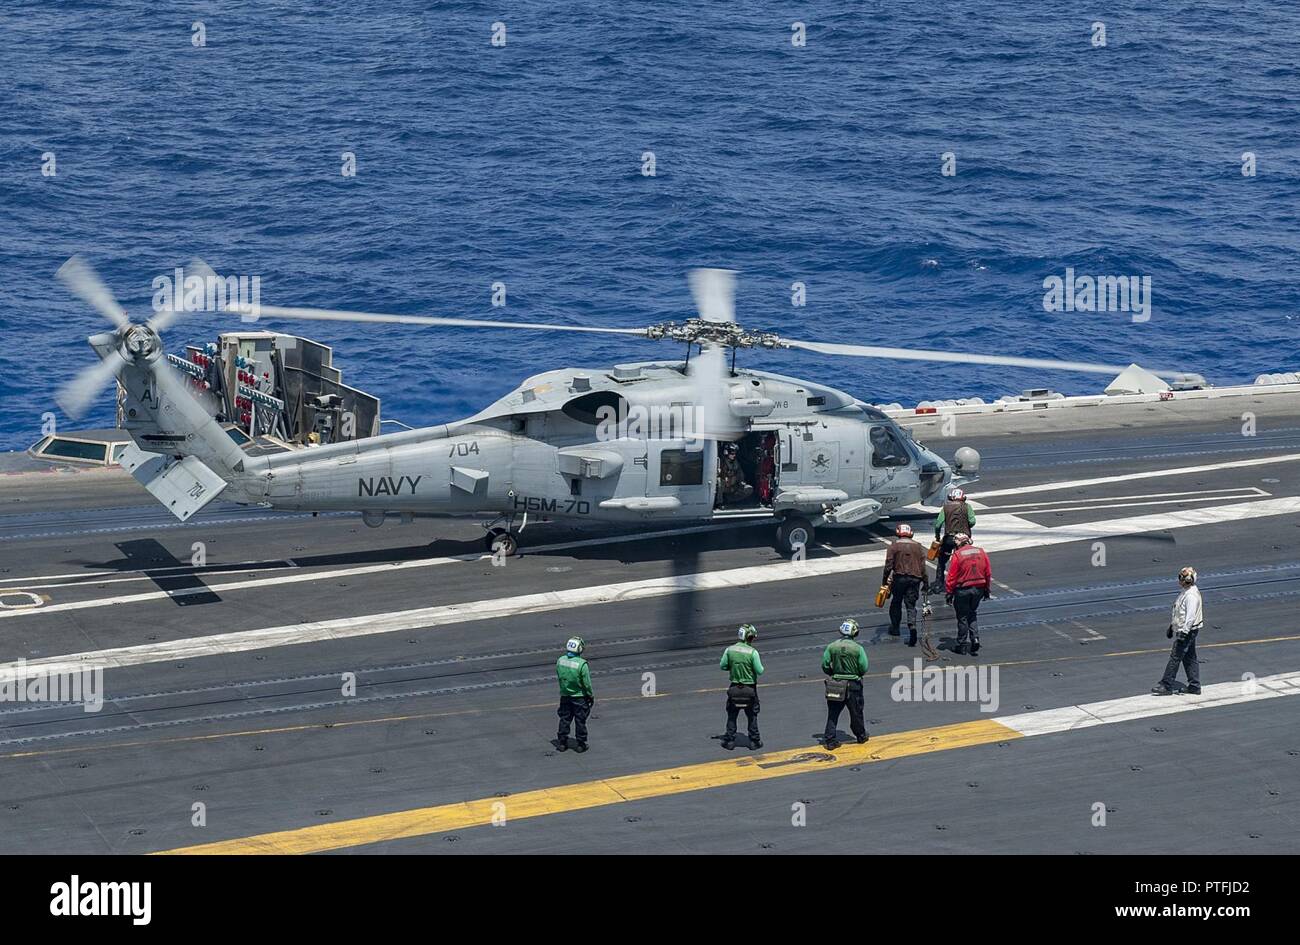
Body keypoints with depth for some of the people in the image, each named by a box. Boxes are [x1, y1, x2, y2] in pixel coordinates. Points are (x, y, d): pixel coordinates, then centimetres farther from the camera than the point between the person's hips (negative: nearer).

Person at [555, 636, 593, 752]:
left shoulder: (560, 661, -8)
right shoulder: (582, 664, -22)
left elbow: (559, 678, 3)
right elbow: (587, 684, -15)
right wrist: (591, 696, 0)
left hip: (565, 696, 4)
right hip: (580, 697, -4)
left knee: (564, 719, 15)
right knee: (580, 721, 8)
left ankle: (562, 742, 21)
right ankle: (580, 744, 16)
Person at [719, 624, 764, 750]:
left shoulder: (729, 650, -8)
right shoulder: (752, 652, -18)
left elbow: (722, 666, -1)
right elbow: (759, 671, -14)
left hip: (734, 688, 2)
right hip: (750, 689, -2)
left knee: (732, 716, 14)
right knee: (752, 716, 13)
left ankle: (729, 741, 17)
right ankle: (754, 741, 19)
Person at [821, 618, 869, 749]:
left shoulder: (832, 647, -6)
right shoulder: (858, 648, -13)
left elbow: (825, 666, -3)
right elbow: (864, 668, -10)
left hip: (834, 684, 1)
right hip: (853, 685, -1)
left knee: (832, 714, 9)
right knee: (856, 713, 16)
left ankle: (830, 741, 6)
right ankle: (861, 736, 33)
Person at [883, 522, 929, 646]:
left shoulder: (894, 546, -3)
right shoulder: (918, 546, 5)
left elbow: (888, 566, -5)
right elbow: (923, 566, 6)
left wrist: (884, 581, 4)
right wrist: (926, 583, 11)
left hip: (899, 578, -2)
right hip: (915, 579, 2)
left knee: (896, 602, 17)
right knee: (911, 605, 3)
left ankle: (895, 627, 24)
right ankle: (912, 626, -20)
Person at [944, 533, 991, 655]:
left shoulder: (957, 555, -12)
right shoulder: (980, 551, 2)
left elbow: (951, 576, -11)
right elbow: (988, 572, 7)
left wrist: (949, 593, -3)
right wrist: (987, 589, 17)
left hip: (963, 589, -4)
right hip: (978, 589, 4)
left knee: (962, 617, 7)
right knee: (972, 614, 21)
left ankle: (962, 646, 13)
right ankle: (975, 638, 4)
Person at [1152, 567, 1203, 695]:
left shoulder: (1191, 595, -21)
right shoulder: (1186, 592, 13)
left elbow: (1190, 616, -25)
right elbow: (1178, 612, 21)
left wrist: (1183, 632, -26)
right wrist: (1171, 627, 25)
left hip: (1188, 631, -10)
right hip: (1182, 629, 10)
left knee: (1175, 657, -6)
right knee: (1190, 658, 13)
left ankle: (1166, 686, -3)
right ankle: (1194, 686, 18)